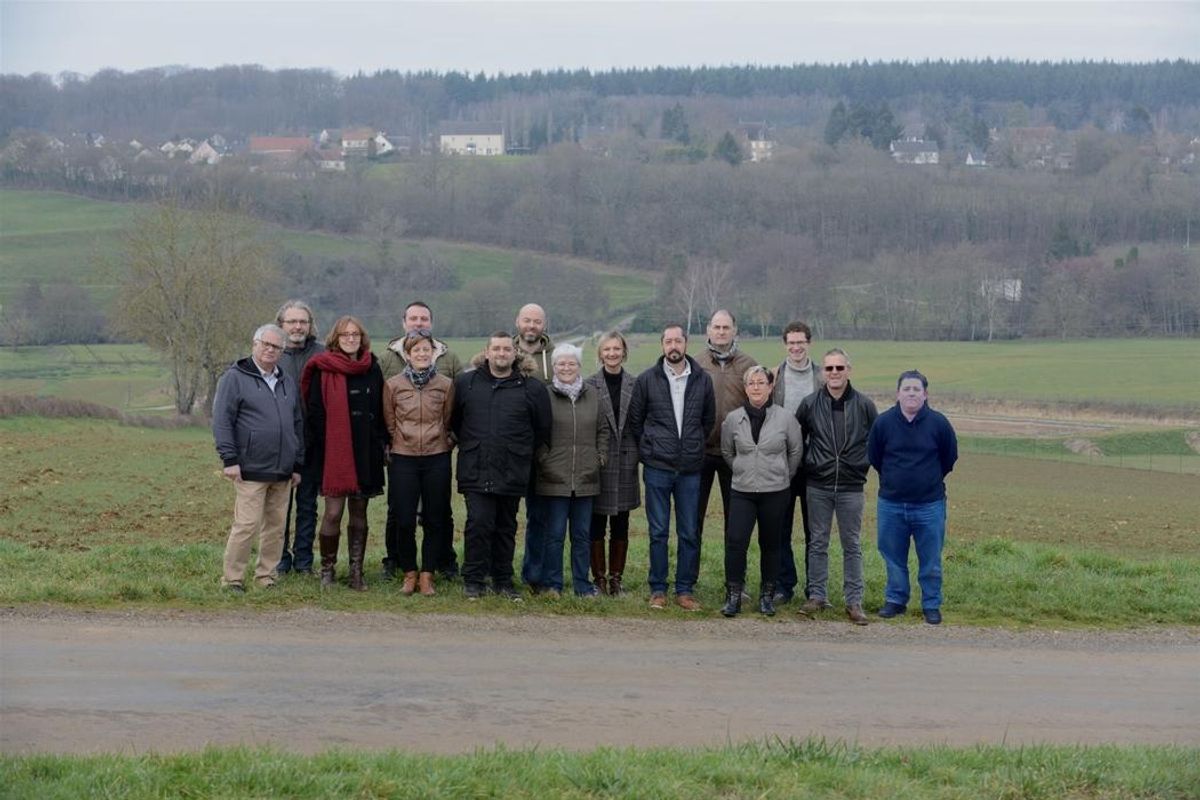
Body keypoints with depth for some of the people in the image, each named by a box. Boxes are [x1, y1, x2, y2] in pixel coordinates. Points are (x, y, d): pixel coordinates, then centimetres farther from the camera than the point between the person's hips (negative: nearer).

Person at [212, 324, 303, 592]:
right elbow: (222, 421, -7)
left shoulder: (287, 382, 17)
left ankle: (266, 576, 18)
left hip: (282, 472, 6)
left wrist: (297, 464, 17)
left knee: (276, 527, 8)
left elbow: (297, 425, 22)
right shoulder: (235, 378, -2)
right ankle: (232, 578, 0)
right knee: (246, 525, -8)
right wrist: (229, 459, -13)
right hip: (251, 470, -6)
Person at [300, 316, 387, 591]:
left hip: (366, 452, 4)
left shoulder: (373, 369, 9)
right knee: (333, 513, -5)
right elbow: (314, 411, -2)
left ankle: (356, 572, 14)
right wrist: (316, 446, -7)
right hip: (334, 452, -3)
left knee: (359, 513, 8)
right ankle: (327, 569, 8)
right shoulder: (323, 370, -2)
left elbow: (381, 410, 13)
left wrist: (383, 443, 6)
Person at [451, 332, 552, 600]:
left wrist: (523, 452, 11)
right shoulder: (465, 383, 5)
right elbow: (454, 420, 17)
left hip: (512, 474, 1)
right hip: (476, 472, -1)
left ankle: (503, 581, 19)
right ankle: (473, 580, 2)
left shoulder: (532, 388, 3)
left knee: (506, 528, 9)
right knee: (479, 523, -8)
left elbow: (543, 429, 11)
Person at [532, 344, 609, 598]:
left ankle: (582, 584, 18)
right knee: (554, 534, 1)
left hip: (586, 478, 4)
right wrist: (544, 460, -7)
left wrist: (600, 457, 6)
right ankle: (551, 584, 10)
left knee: (583, 534, 9)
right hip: (554, 479, -3)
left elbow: (603, 430, 16)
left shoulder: (593, 395, 9)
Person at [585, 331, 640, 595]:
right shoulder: (589, 385, -3)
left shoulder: (635, 385, 4)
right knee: (597, 524, 2)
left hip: (625, 461, 2)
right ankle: (599, 577, 11)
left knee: (621, 525, 7)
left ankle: (616, 578, 16)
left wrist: (640, 453, 2)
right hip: (597, 460, -2)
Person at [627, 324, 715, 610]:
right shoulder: (647, 379, 0)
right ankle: (658, 589, 11)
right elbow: (635, 420, 7)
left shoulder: (702, 380, 4)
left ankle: (685, 589, 13)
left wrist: (693, 447, 12)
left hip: (690, 469, 1)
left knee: (689, 533, 5)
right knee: (658, 532, 3)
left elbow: (708, 420, 15)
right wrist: (649, 450, 7)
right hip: (657, 468, -1)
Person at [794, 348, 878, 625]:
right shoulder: (810, 404, 0)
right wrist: (805, 465, 8)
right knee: (818, 543, 7)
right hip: (818, 487, 1)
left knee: (852, 545, 5)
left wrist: (867, 465, 6)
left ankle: (854, 602, 9)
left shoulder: (864, 405, -2)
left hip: (851, 487, -1)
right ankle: (816, 596, 15)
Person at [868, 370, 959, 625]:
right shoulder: (884, 422, -5)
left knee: (930, 561, 4)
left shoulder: (938, 423, -7)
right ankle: (895, 600, 24)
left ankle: (932, 605, 16)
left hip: (929, 505, -1)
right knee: (893, 558, 10)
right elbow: (873, 457, 10)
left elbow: (950, 457, 8)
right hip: (890, 503, 1)